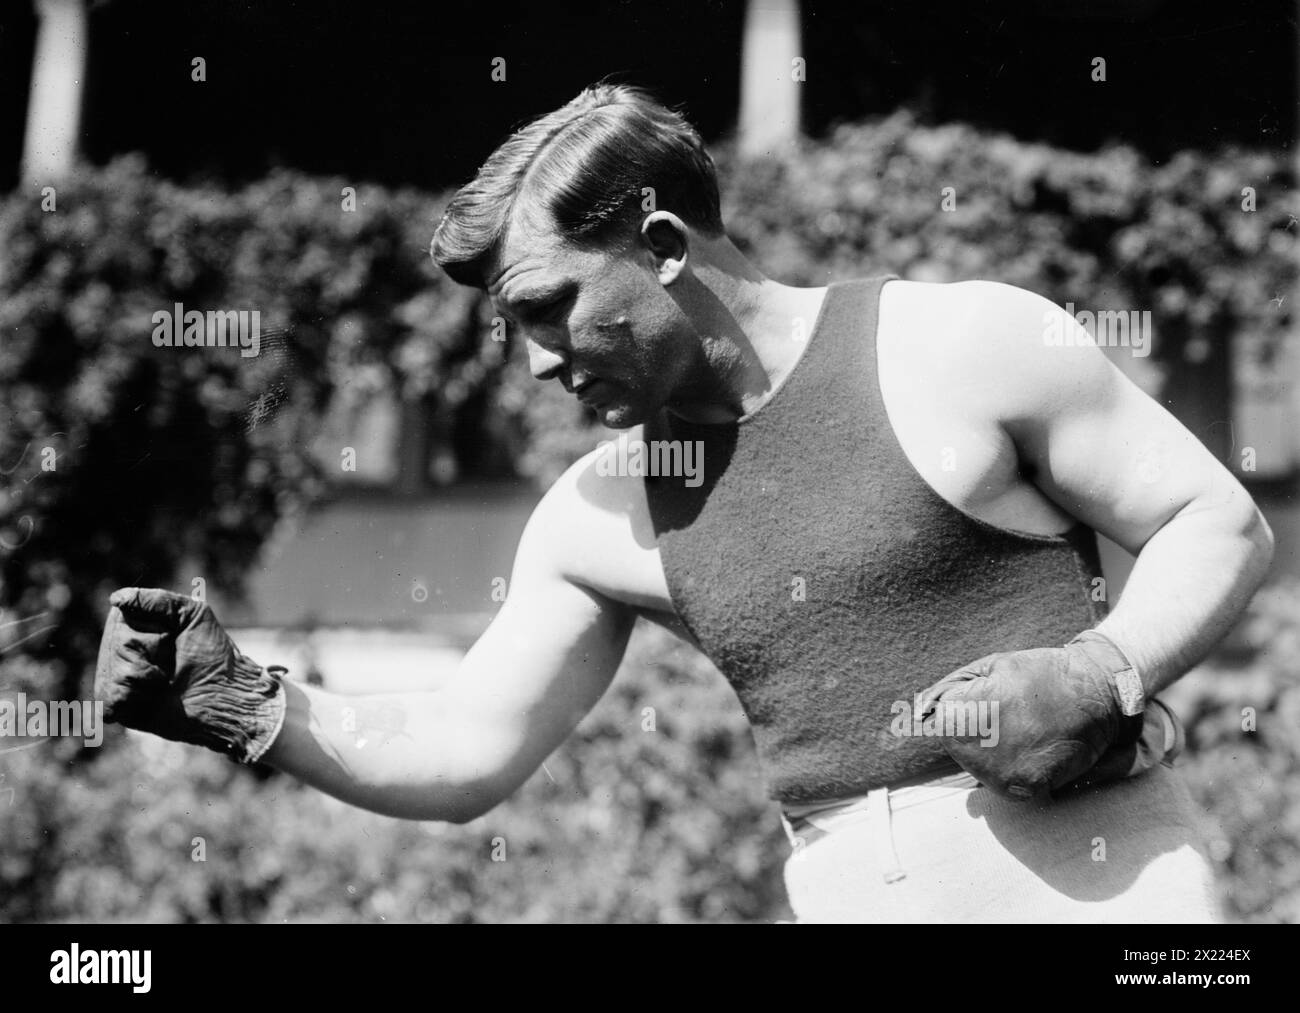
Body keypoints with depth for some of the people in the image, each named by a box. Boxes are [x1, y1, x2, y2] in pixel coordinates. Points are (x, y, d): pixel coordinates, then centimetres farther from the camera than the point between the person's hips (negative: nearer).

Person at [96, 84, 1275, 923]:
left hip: (1096, 888, -4)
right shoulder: (602, 516, 8)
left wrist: (1103, 674, -17)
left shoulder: (971, 345, -5)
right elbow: (460, 757, 10)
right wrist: (239, 702, -3)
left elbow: (1224, 523, 0)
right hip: (850, 898, 4)